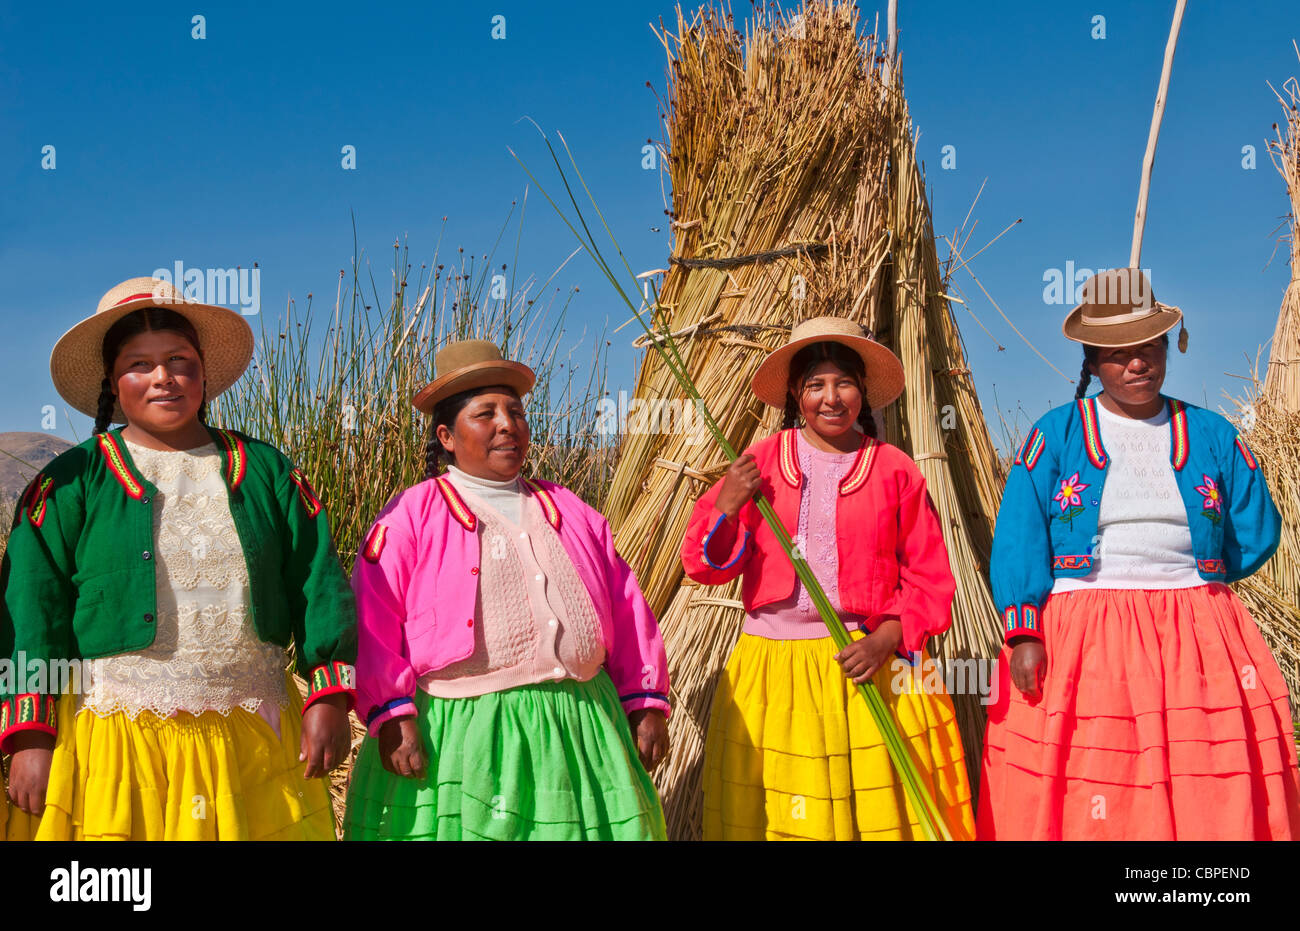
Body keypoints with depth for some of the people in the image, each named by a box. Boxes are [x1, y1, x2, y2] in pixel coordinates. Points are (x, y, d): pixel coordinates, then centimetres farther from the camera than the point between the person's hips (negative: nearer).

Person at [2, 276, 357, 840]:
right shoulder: (72, 482, 3)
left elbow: (319, 586, 6)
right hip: (113, 747, -2)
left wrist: (329, 697, -4)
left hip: (253, 742, 2)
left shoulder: (265, 471, 9)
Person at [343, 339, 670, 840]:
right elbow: (374, 624, -5)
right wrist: (391, 716, -14)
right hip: (455, 734, -4)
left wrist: (646, 703, 10)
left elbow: (628, 614, 16)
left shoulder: (571, 513, 16)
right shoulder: (411, 517, 2)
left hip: (577, 730, 4)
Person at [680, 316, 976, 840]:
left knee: (882, 813, -1)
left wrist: (887, 638, -10)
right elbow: (705, 565, 6)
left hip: (872, 666, 0)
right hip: (773, 669, 1)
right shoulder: (759, 464, 6)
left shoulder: (894, 469, 4)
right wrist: (726, 507, -11)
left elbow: (930, 576, 4)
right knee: (775, 814, 1)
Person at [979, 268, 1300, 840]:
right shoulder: (1056, 434, 4)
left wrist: (1179, 577, 10)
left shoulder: (1212, 436, 10)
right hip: (1078, 641, -2)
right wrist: (1023, 633, -14)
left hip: (1194, 640, 2)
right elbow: (1018, 540, -3)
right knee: (1076, 803, -5)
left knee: (1211, 801, -2)